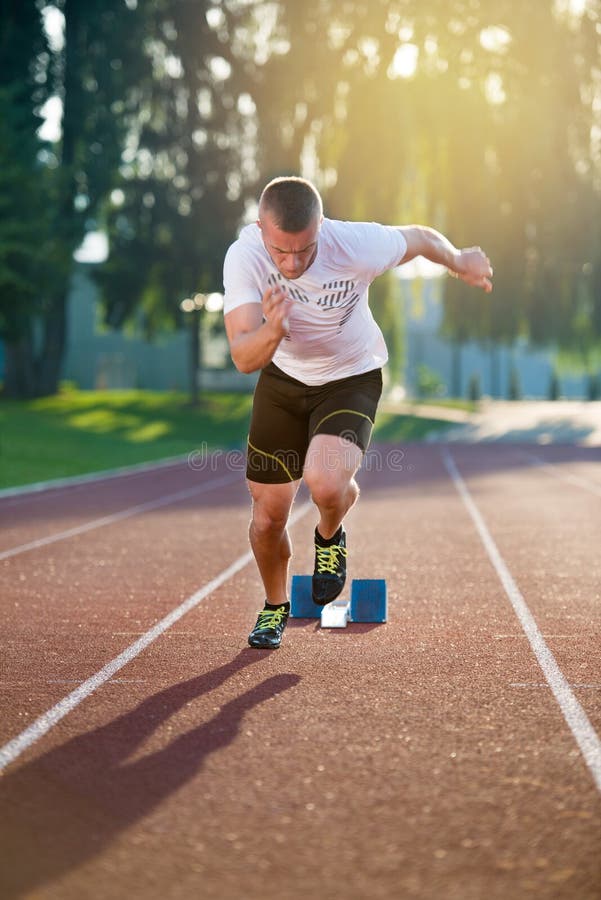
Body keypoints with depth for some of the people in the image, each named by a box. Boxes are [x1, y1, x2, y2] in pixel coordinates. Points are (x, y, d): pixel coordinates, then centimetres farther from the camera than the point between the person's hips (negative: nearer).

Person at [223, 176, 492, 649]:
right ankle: (275, 606, 37)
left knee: (325, 483, -29)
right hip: (282, 379, 2)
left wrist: (459, 261, 12)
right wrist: (273, 331, -55)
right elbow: (244, 358, -33)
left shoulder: (359, 245, -31)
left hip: (351, 379, -2)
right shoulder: (243, 257, -28)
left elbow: (420, 237, -8)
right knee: (268, 516, 5)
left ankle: (330, 539, 9)